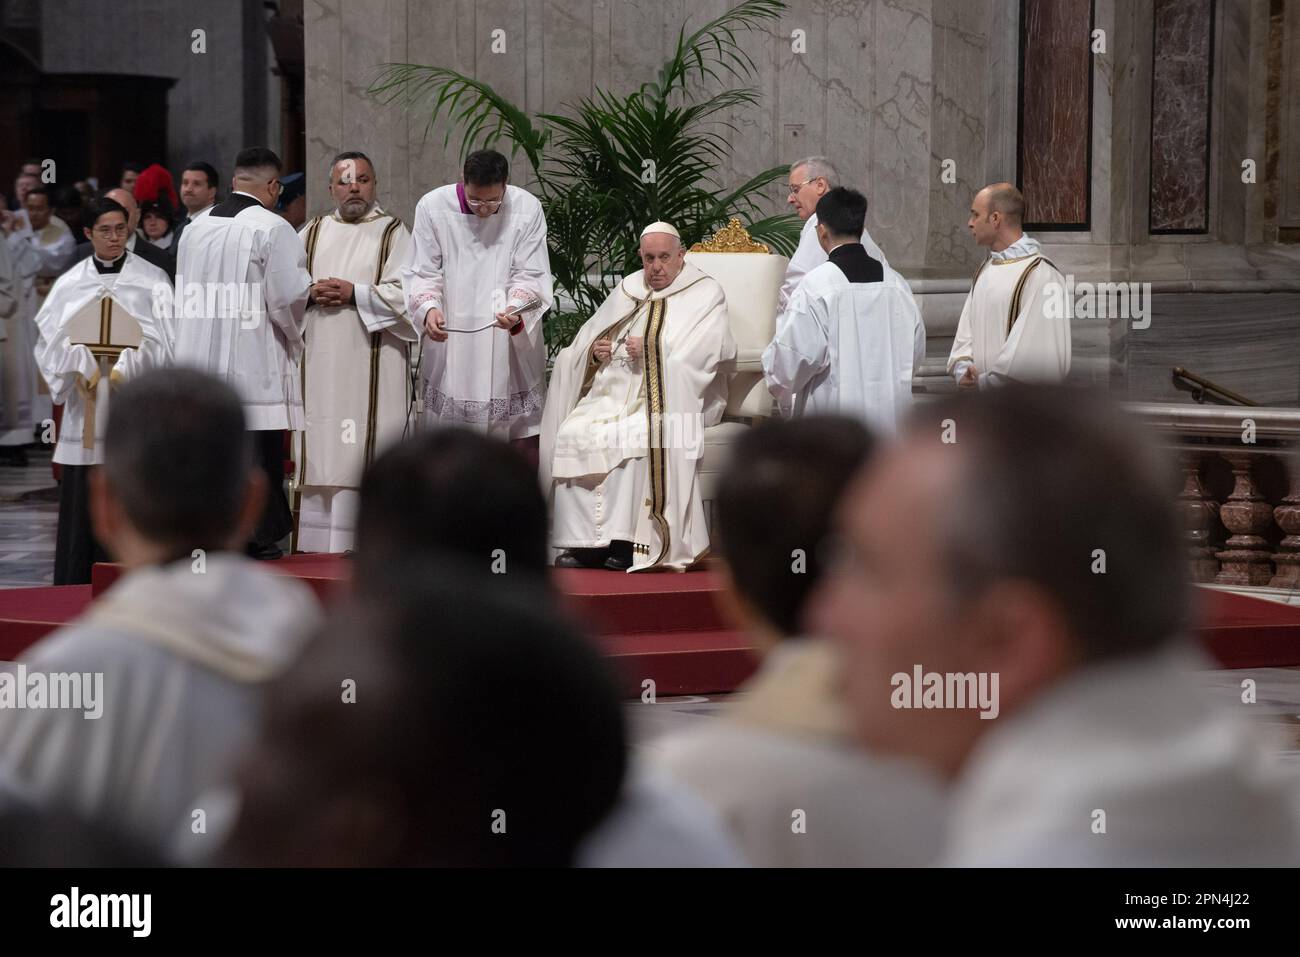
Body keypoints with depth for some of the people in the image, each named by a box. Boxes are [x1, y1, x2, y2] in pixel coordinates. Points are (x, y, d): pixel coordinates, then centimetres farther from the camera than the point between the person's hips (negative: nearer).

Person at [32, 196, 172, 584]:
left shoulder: (151, 279, 4)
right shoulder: (71, 283, 10)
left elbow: (159, 338, -3)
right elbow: (54, 338, 3)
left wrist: (124, 370, -15)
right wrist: (80, 371, -12)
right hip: (85, 401, 2)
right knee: (82, 495, 1)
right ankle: (76, 586, 6)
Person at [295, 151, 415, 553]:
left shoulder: (393, 232, 5)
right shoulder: (312, 232, 16)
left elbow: (406, 291, -6)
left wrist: (354, 292, -14)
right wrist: (311, 292, -8)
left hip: (371, 362, -4)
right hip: (320, 360, 4)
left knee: (366, 449, -8)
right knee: (321, 445, 1)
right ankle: (319, 538, 4)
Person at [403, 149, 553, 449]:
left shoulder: (527, 209, -8)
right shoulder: (433, 207, -7)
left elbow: (530, 276, -7)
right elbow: (423, 273, -3)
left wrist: (516, 311, -27)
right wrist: (429, 308, -24)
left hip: (512, 344, 0)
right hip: (450, 342, 0)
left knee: (524, 438, 2)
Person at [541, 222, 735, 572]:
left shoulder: (705, 294, 6)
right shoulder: (626, 293, 22)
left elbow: (706, 351, -10)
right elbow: (583, 344, 23)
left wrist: (653, 350, -14)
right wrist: (595, 350, 0)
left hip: (665, 398, -5)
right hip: (612, 393, 5)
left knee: (635, 436, -36)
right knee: (572, 432, -23)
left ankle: (624, 540, -32)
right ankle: (583, 541, -23)